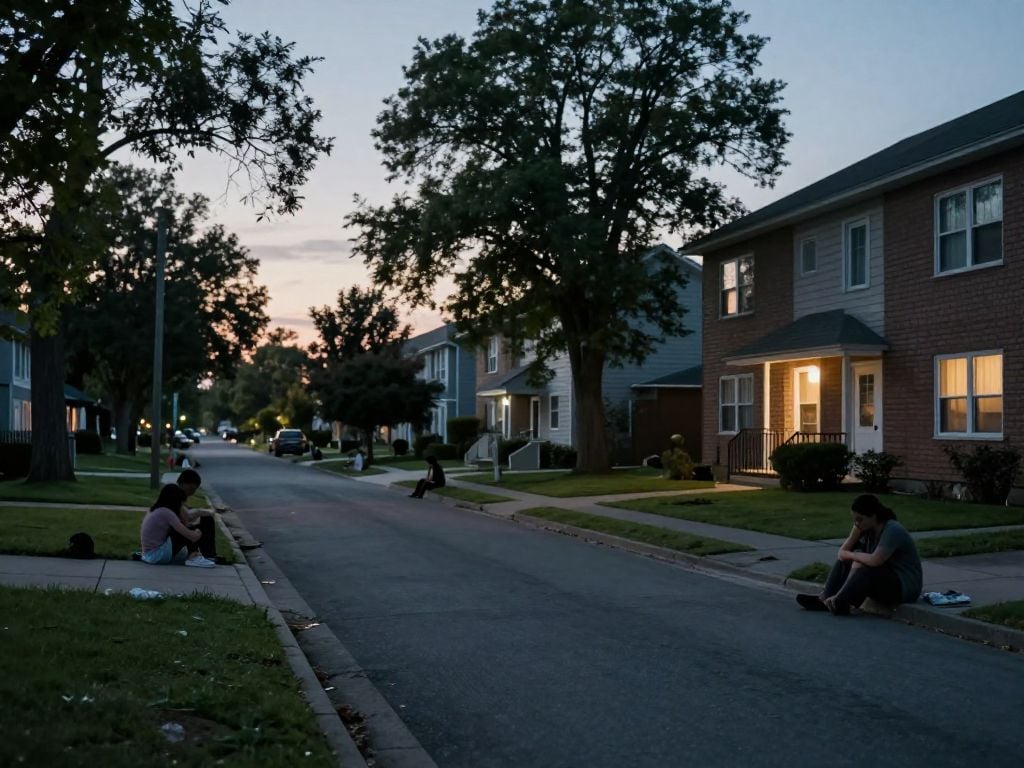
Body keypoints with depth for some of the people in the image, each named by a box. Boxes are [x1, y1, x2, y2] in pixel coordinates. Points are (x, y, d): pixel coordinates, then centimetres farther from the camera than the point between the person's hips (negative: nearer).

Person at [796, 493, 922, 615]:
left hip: (905, 587, -9)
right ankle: (825, 599, -11)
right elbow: (842, 552, 0)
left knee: (866, 570, -33)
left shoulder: (892, 531, -23)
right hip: (883, 579, 9)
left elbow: (874, 560, -35)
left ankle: (839, 603, -26)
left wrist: (850, 555, -18)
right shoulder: (867, 529, 2)